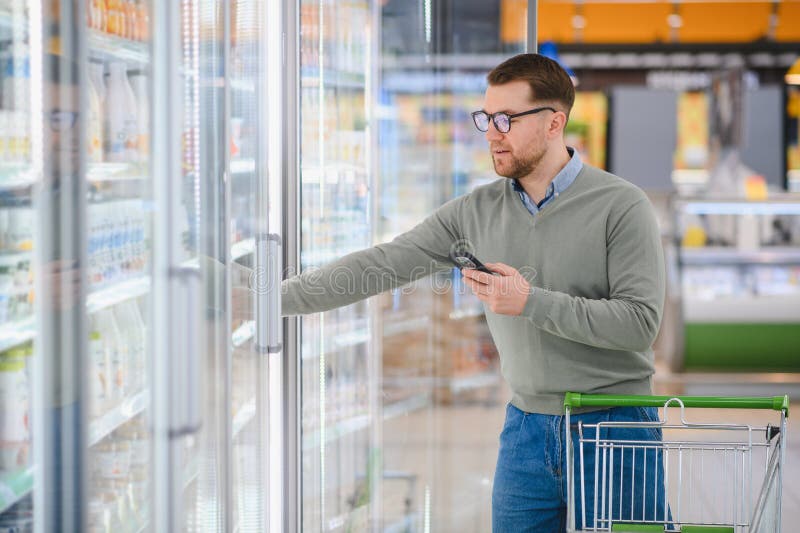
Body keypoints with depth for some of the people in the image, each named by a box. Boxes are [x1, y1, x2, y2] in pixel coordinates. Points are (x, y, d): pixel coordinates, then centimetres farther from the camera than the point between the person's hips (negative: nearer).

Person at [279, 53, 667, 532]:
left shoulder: (622, 206, -9)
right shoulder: (476, 212, 5)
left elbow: (640, 323, -16)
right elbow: (380, 265, 3)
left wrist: (531, 302, -20)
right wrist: (273, 299, -3)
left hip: (614, 427, -4)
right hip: (527, 432, 4)